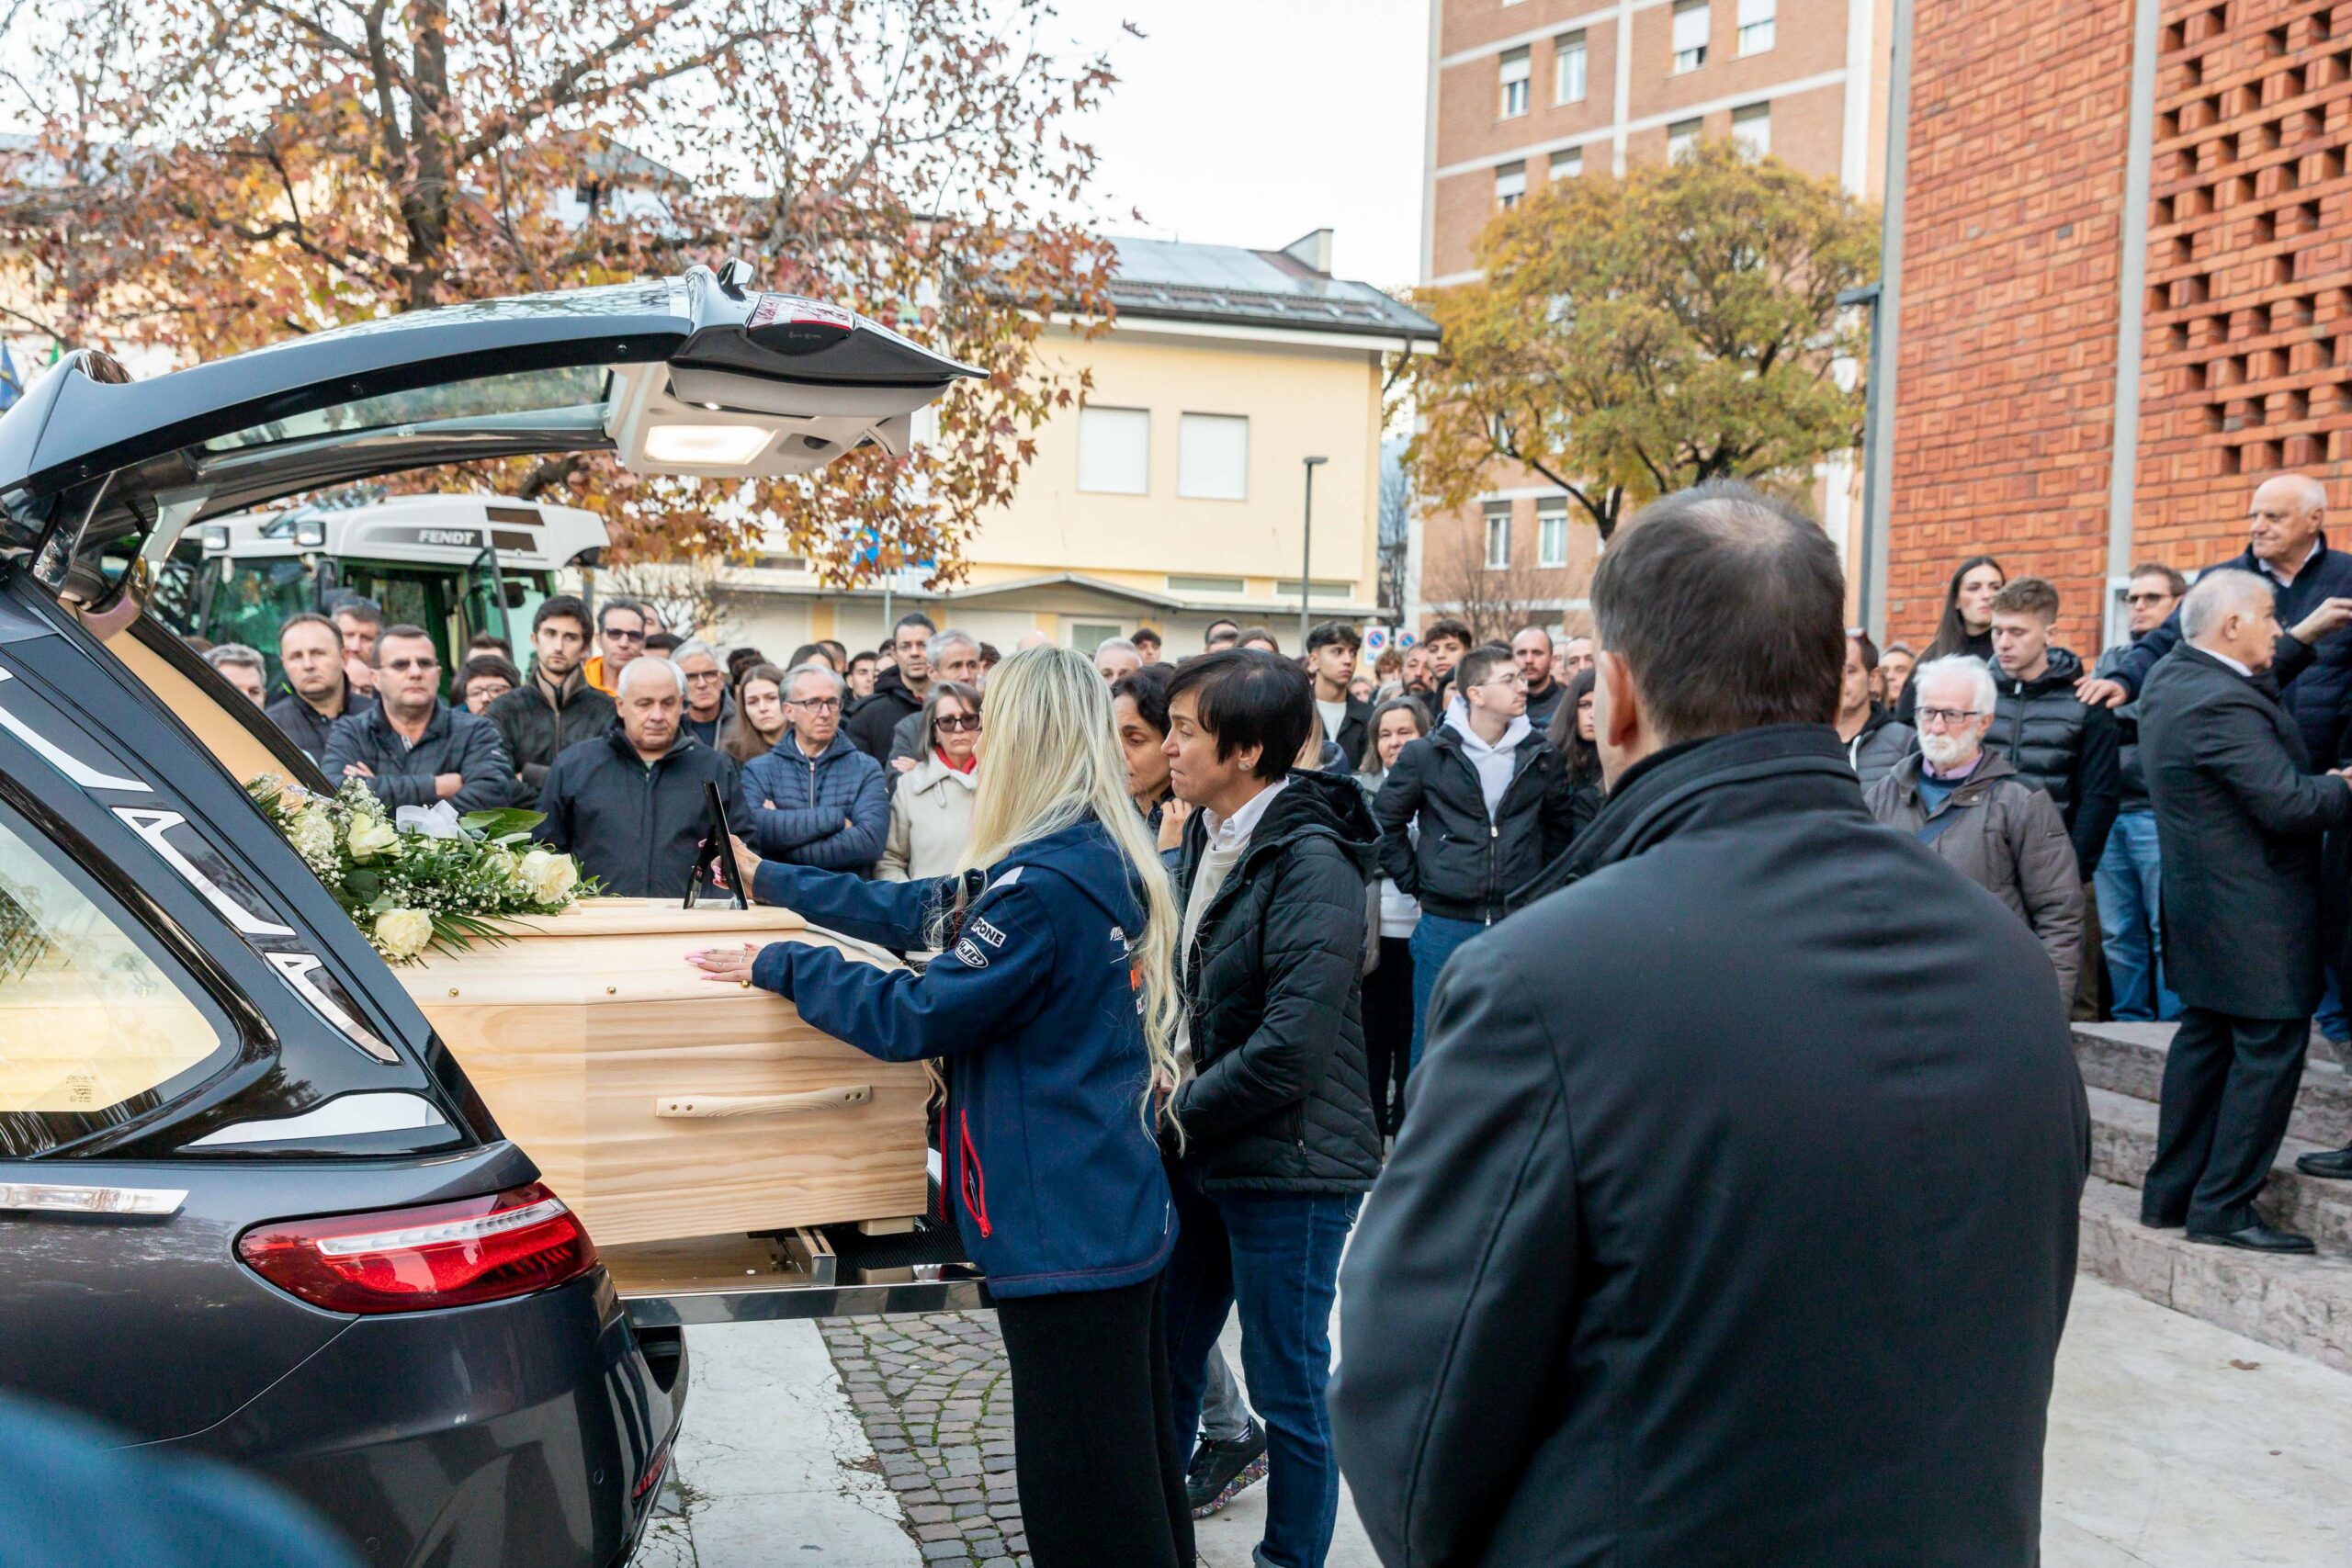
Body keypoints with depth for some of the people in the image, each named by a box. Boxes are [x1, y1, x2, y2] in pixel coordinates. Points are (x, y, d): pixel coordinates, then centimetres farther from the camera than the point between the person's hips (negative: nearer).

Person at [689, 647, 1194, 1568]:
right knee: (1136, 1472, 22)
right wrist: (770, 881, 24)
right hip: (1123, 1217, 10)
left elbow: (915, 1016, -19)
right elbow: (921, 912, 17)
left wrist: (778, 965, -5)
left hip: (1065, 1236, -10)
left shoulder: (1042, 887, -22)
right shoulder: (1100, 861, 9)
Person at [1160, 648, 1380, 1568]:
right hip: (1200, 1154, 8)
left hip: (1288, 1164, -8)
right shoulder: (1202, 841, 6)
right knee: (1164, 1362, 19)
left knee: (1288, 1389, 8)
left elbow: (1291, 1047, -25)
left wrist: (1182, 1110, -14)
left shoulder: (1310, 863, -20)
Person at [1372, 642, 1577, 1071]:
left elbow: (1560, 826, 17)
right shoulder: (1426, 755, -3)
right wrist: (1415, 885, 3)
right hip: (1445, 925, -2)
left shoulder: (1541, 756, 3)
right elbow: (1384, 822, 5)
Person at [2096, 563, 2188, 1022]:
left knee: (2167, 932, -2)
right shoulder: (2111, 660, 18)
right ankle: (2129, 1024, 19)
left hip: (2158, 815, -6)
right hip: (2109, 812, 6)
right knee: (2118, 933, 10)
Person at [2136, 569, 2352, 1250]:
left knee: (2205, 1038, 16)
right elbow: (2290, 804, -25)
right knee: (2270, 1048, -2)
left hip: (2202, 906, 11)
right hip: (2254, 914, -11)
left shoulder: (2170, 677, 7)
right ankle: (2223, 1208, 3)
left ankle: (2170, 1193, 22)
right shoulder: (2223, 706, -24)